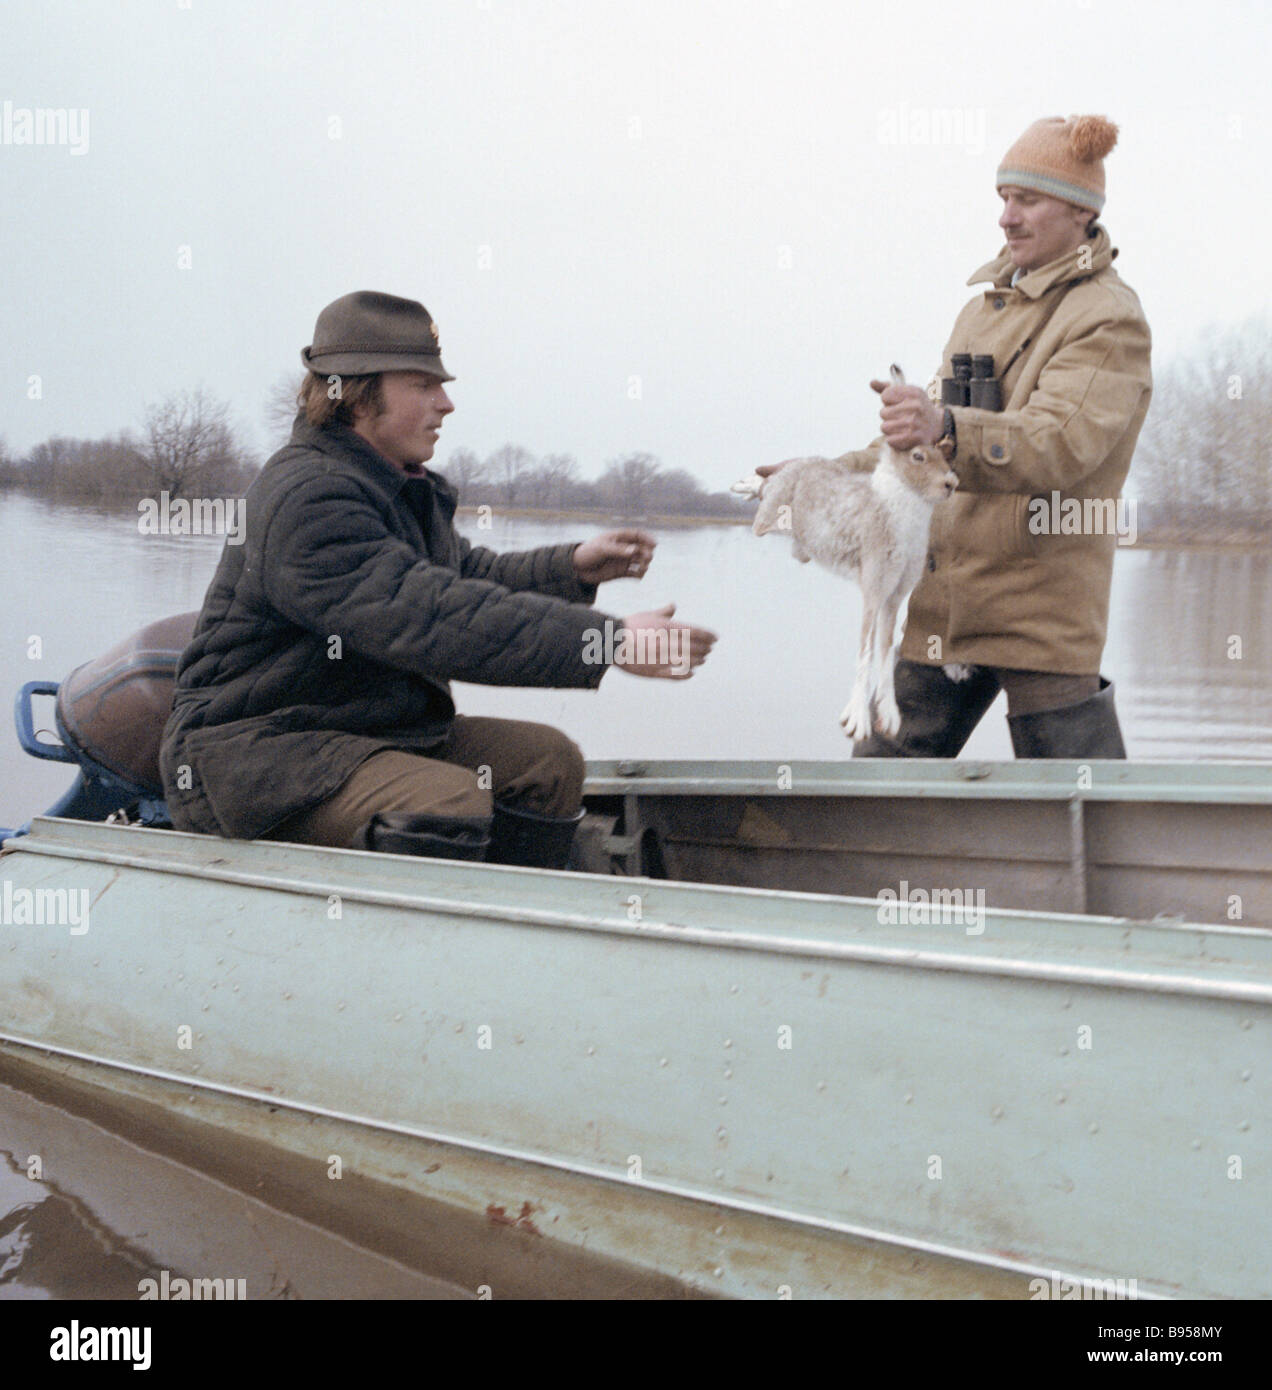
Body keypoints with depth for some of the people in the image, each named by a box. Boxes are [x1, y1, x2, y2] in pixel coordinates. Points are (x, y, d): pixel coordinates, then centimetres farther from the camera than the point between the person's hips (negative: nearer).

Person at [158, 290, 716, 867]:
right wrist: (610, 640, -33)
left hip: (375, 732, 11)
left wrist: (573, 568, 8)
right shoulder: (307, 500, -22)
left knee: (547, 760, -1)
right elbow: (434, 618, -31)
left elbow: (469, 575, 28)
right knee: (452, 803, -32)